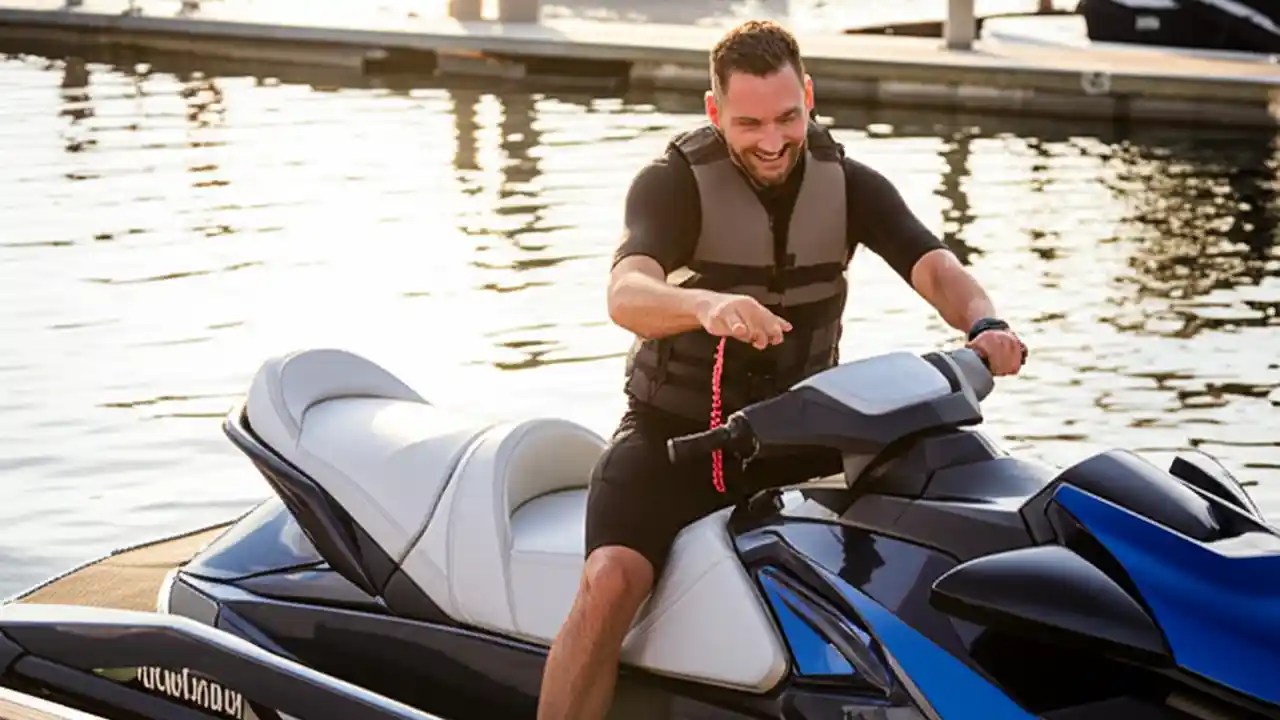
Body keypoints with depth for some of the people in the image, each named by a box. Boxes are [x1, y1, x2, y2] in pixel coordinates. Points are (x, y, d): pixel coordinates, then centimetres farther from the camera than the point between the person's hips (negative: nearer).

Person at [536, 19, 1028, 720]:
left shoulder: (848, 183, -1)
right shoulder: (673, 182, -13)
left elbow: (934, 267, -15)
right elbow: (626, 295, -32)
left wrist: (983, 324, -39)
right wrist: (708, 305, -55)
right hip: (677, 426, -3)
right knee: (610, 582, -27)